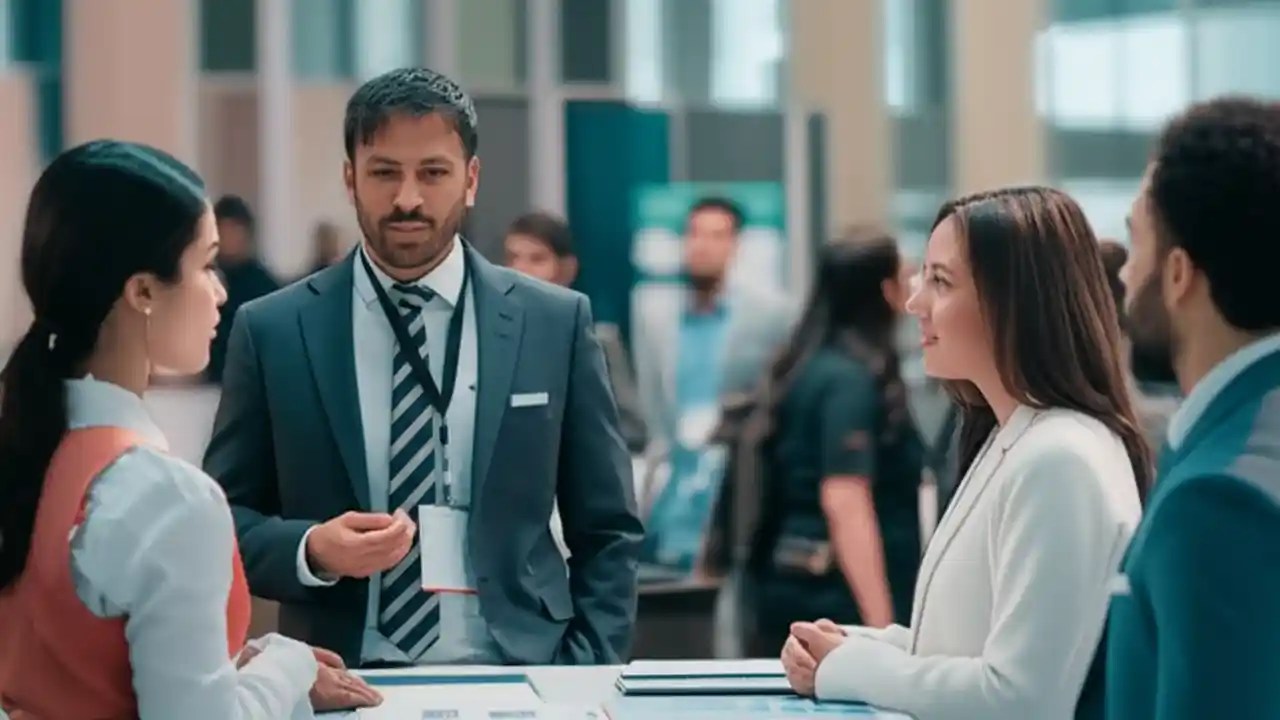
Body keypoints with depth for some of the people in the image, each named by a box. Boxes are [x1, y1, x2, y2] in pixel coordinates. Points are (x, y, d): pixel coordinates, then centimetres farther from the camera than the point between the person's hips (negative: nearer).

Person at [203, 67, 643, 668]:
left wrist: (585, 685, -3)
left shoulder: (555, 323, 5)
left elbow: (607, 531, 8)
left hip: (515, 680, 1)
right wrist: (312, 552, -12)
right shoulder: (272, 330, 3)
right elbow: (223, 520, 7)